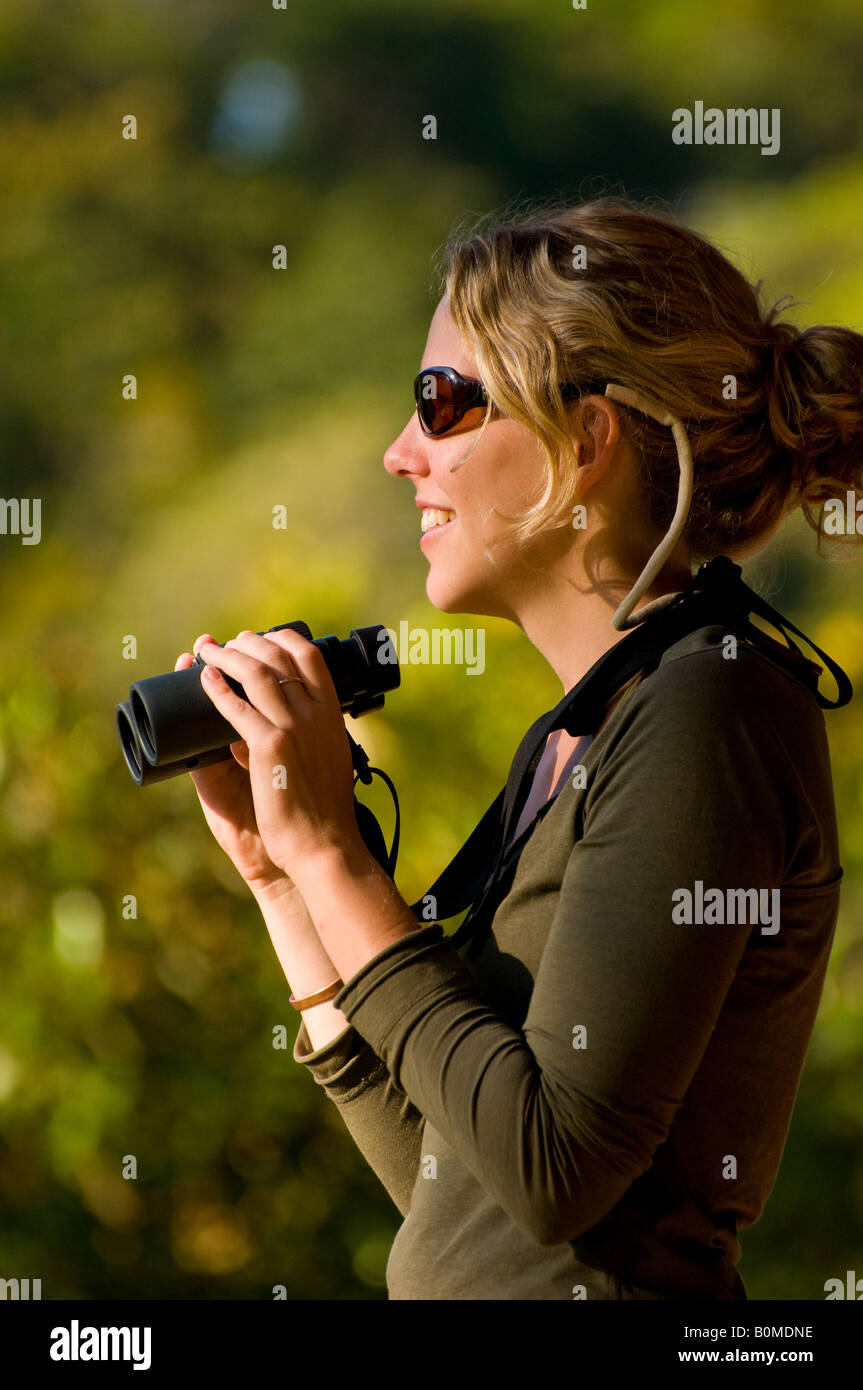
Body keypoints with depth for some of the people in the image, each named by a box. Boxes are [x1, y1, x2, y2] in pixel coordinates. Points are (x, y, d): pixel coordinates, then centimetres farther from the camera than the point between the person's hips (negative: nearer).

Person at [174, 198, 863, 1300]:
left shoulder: (708, 711, -12)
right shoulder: (583, 736, 12)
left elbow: (555, 1171, -18)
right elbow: (438, 1179, 13)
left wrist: (330, 851, -13)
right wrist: (277, 869, 10)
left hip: (605, 1288, -7)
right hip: (457, 1295, 7)